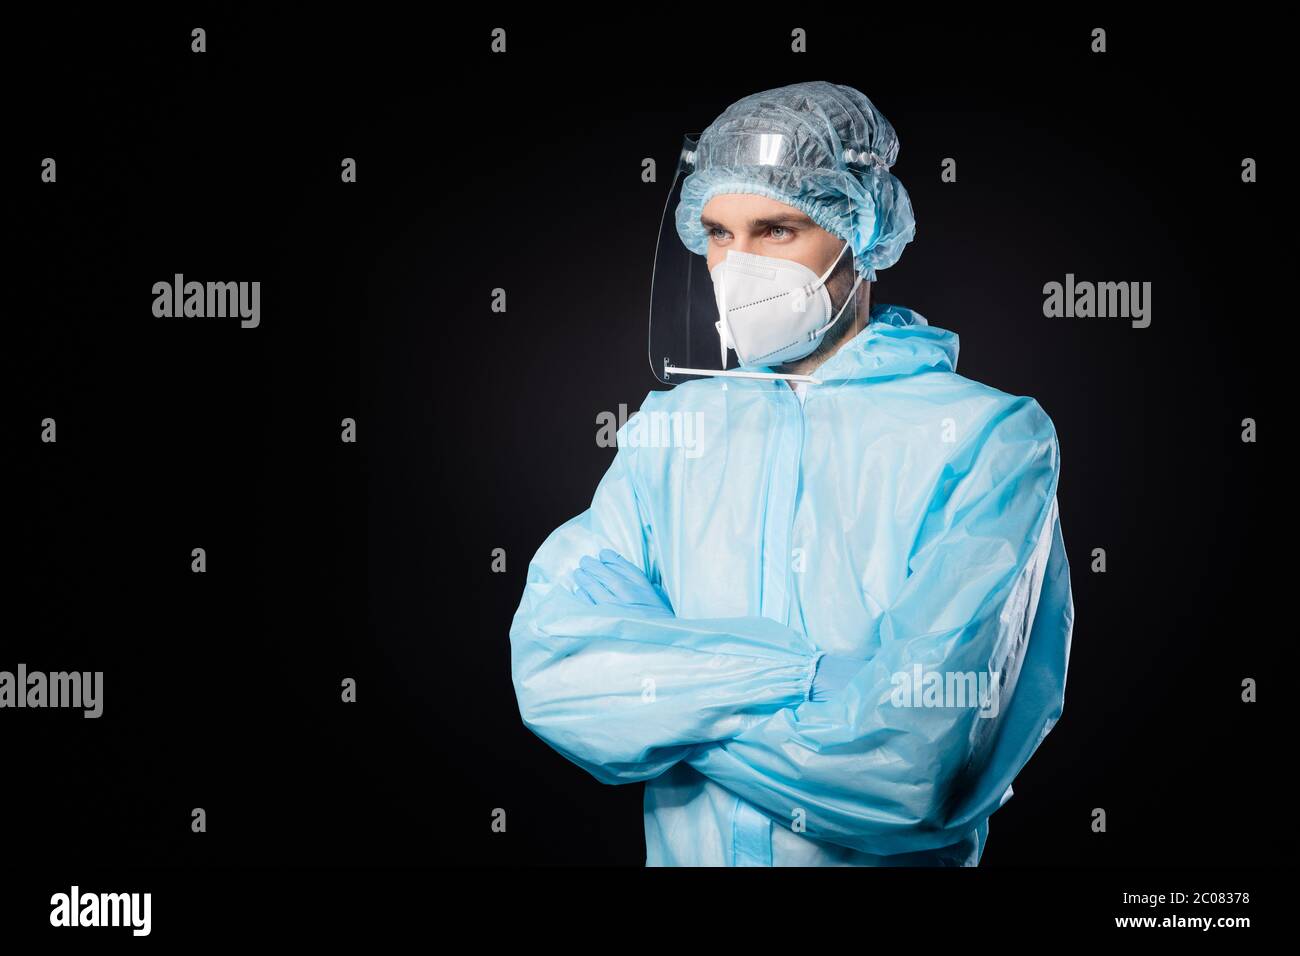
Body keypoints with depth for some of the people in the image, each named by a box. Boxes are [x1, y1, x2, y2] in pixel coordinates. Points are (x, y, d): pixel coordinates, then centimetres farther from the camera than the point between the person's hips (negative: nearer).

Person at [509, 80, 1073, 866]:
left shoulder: (990, 439, -15)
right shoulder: (668, 427, -1)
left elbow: (914, 760, -26)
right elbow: (553, 666, -14)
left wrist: (661, 696, -13)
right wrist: (810, 679, -22)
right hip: (683, 853, 4)